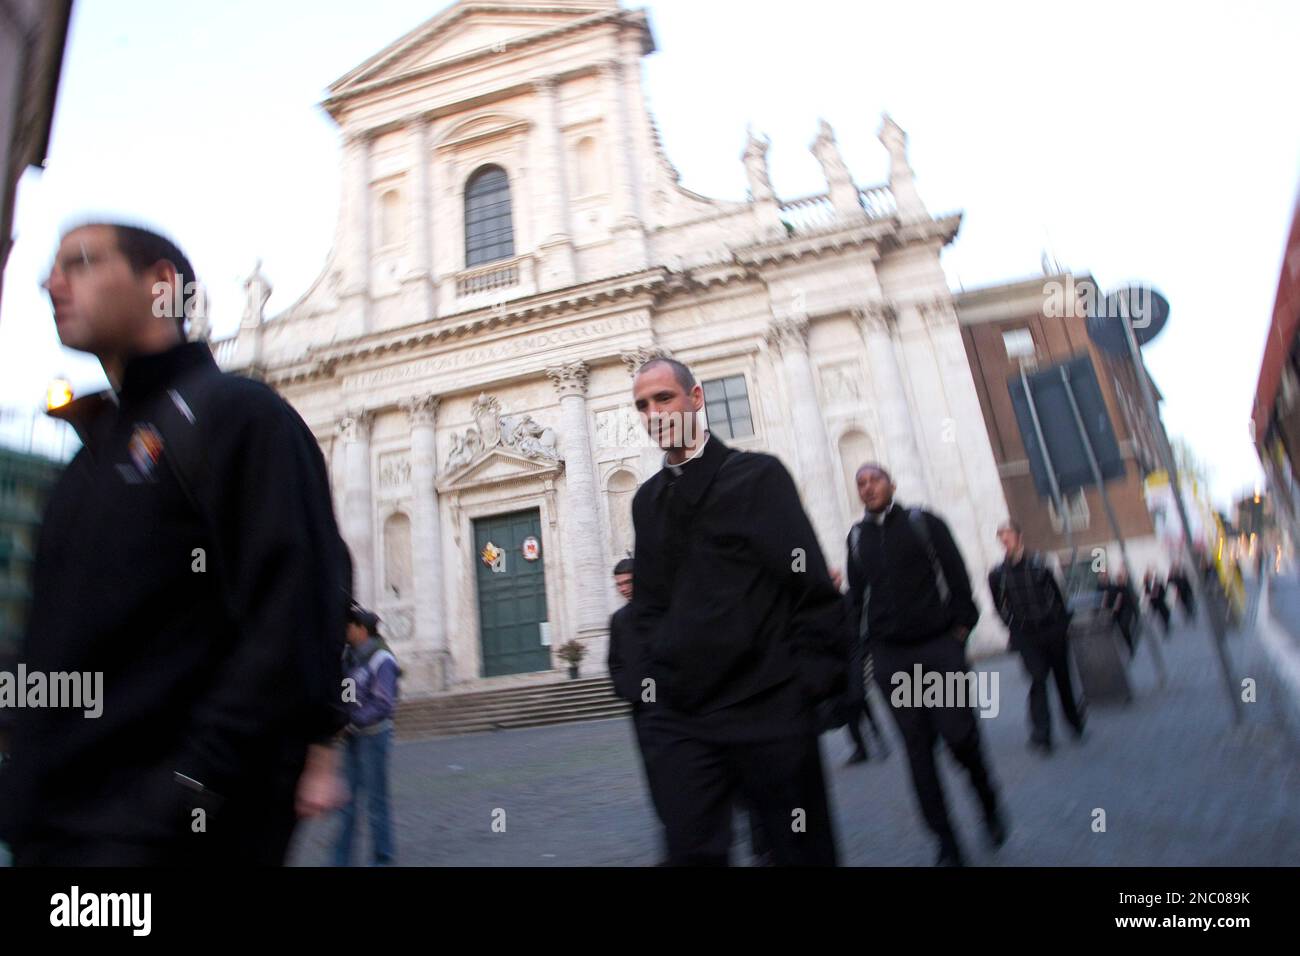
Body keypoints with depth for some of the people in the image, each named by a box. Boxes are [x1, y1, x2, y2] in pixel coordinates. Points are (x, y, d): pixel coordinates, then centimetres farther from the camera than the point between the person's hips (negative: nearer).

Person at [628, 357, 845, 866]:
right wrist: (652, 679, 6)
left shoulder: (758, 474, -2)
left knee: (802, 850, 10)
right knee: (691, 851, 1)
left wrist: (813, 681, -9)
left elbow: (813, 586, -6)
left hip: (769, 707, -3)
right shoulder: (647, 499, 12)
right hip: (679, 716, 4)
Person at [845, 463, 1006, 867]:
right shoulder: (857, 536, 10)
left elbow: (957, 576, 0)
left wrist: (961, 626, -5)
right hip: (890, 656, 2)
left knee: (958, 734, -4)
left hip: (940, 646, -2)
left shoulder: (923, 522, 3)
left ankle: (988, 802, 28)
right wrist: (868, 641, 7)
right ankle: (947, 843, 13)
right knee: (918, 747, 3)